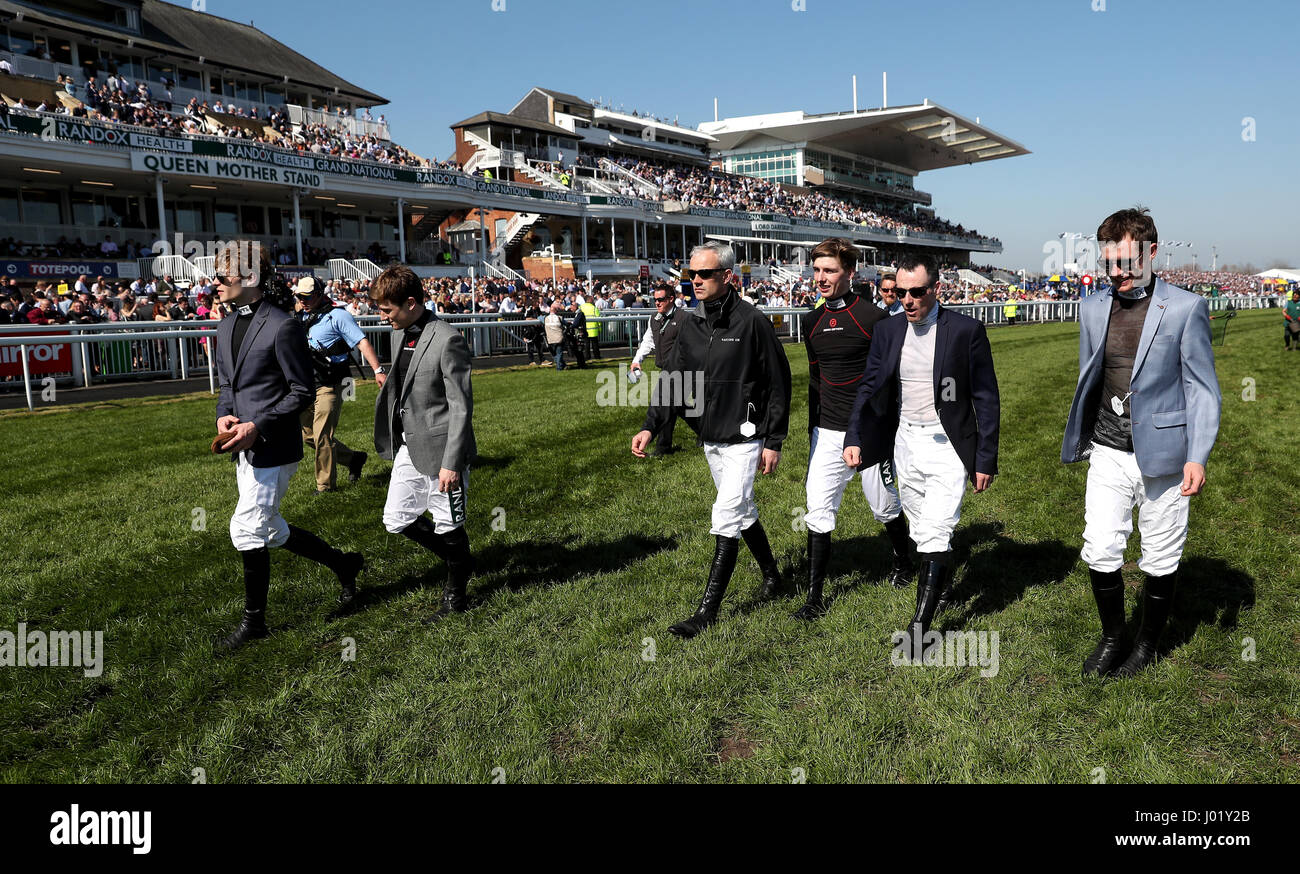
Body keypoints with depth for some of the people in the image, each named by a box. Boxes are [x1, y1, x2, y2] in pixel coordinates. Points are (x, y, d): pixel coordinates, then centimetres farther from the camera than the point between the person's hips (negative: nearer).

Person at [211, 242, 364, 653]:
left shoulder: (283, 326, -15)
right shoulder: (226, 327, 11)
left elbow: (302, 392, -14)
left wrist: (257, 426, -21)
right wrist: (224, 416, -1)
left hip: (274, 447, -9)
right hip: (246, 448, 9)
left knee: (247, 530, -5)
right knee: (269, 531, 16)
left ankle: (254, 621, 13)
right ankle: (343, 564, 33)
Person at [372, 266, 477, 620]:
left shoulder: (447, 341, -19)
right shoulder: (399, 334, 7)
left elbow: (461, 407, -19)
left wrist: (452, 462, -20)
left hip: (439, 446, -8)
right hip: (408, 447, 9)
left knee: (448, 525, 6)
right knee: (397, 520, 13)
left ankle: (456, 595, 27)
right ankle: (461, 561, 33)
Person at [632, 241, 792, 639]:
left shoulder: (752, 322, -13)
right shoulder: (690, 325, 6)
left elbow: (777, 384, -9)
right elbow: (673, 379, 4)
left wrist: (774, 442, -10)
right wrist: (650, 427, -9)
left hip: (744, 438, -7)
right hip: (709, 439, 7)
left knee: (726, 517, -9)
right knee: (742, 510, 18)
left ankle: (708, 610, -3)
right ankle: (772, 576, 38)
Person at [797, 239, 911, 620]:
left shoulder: (873, 317, -11)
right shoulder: (814, 322, 7)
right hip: (827, 431, 4)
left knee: (885, 507, 12)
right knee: (819, 513, -1)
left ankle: (903, 563, 41)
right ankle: (814, 598, 6)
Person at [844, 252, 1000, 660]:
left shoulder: (966, 330, -8)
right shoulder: (887, 330, 4)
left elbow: (986, 398, -5)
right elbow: (869, 388, 7)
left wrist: (986, 459, -6)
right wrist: (854, 437, -7)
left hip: (947, 446, -4)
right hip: (906, 443, 5)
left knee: (934, 534, -11)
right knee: (923, 532, 16)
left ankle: (920, 625, -4)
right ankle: (942, 584, 41)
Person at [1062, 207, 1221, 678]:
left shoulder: (1186, 308, -8)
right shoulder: (1093, 307, 5)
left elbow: (1202, 389, -5)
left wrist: (1198, 457, -13)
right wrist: (1080, 439, 16)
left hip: (1162, 456, -3)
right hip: (1108, 454, 3)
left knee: (1160, 559, 10)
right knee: (1100, 552, 3)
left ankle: (1148, 643, 30)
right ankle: (1112, 637, 25)